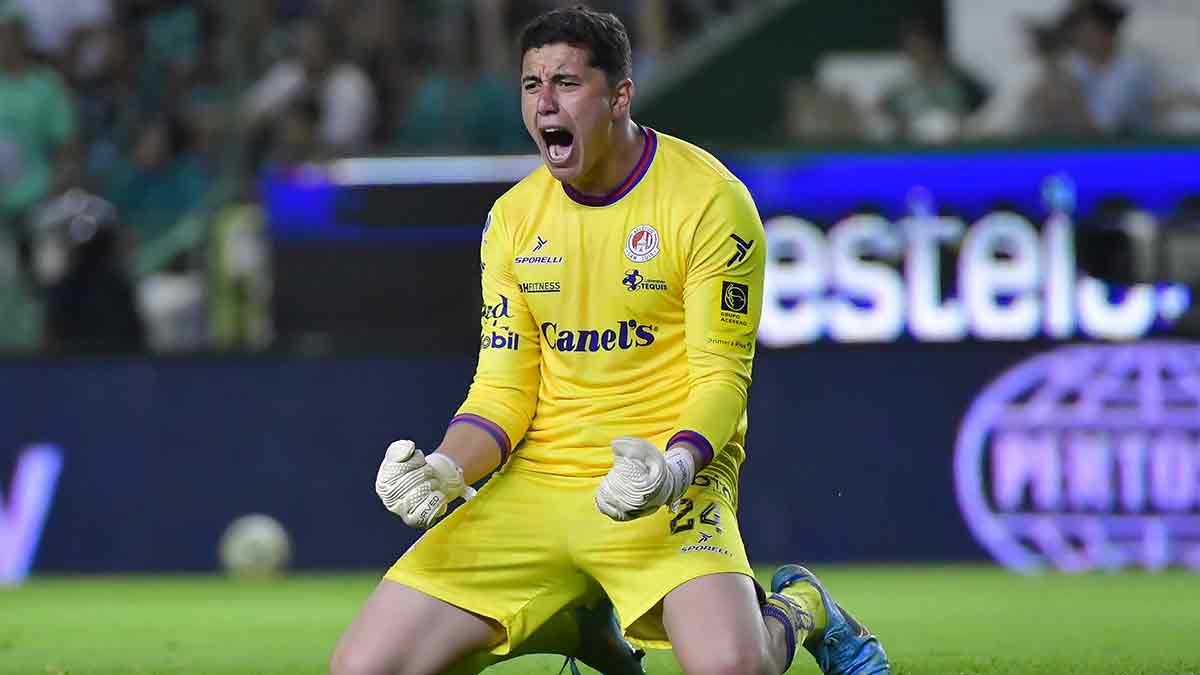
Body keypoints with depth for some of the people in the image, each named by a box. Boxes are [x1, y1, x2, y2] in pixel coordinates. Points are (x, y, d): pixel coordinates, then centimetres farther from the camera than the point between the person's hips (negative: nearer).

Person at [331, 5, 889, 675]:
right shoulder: (514, 217, 9)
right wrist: (443, 470, -11)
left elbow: (721, 375, -9)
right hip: (536, 486, 5)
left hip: (665, 490, -5)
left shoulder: (708, 199, -8)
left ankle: (795, 612, 7)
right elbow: (501, 390, 9)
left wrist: (674, 468, -28)